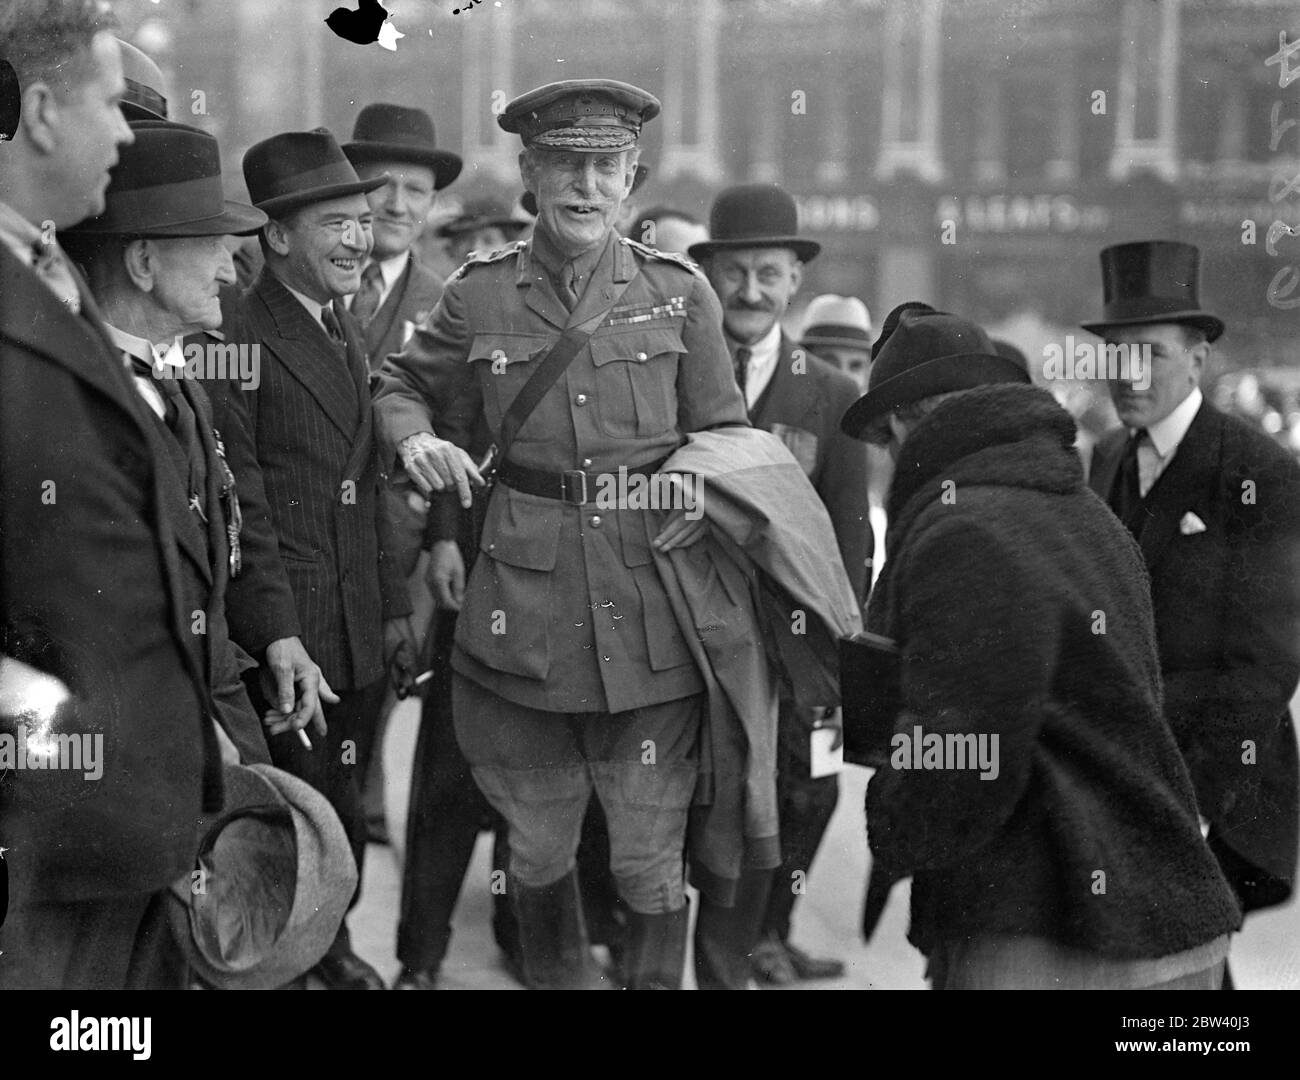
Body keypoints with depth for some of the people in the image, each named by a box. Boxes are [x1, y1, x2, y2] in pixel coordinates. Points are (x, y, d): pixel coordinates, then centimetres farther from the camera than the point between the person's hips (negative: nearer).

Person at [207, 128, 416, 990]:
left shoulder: (349, 333, 14)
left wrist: (394, 603, 15)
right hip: (290, 628, -7)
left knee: (342, 803, 15)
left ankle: (331, 945, 30)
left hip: (362, 631, 7)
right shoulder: (238, 338, -13)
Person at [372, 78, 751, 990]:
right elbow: (403, 388, 18)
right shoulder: (479, 298, 4)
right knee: (538, 852, 13)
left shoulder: (679, 293, 5)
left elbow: (724, 435, 14)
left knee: (652, 860, 4)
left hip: (651, 615, -1)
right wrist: (414, 437, -2)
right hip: (523, 614, 1)